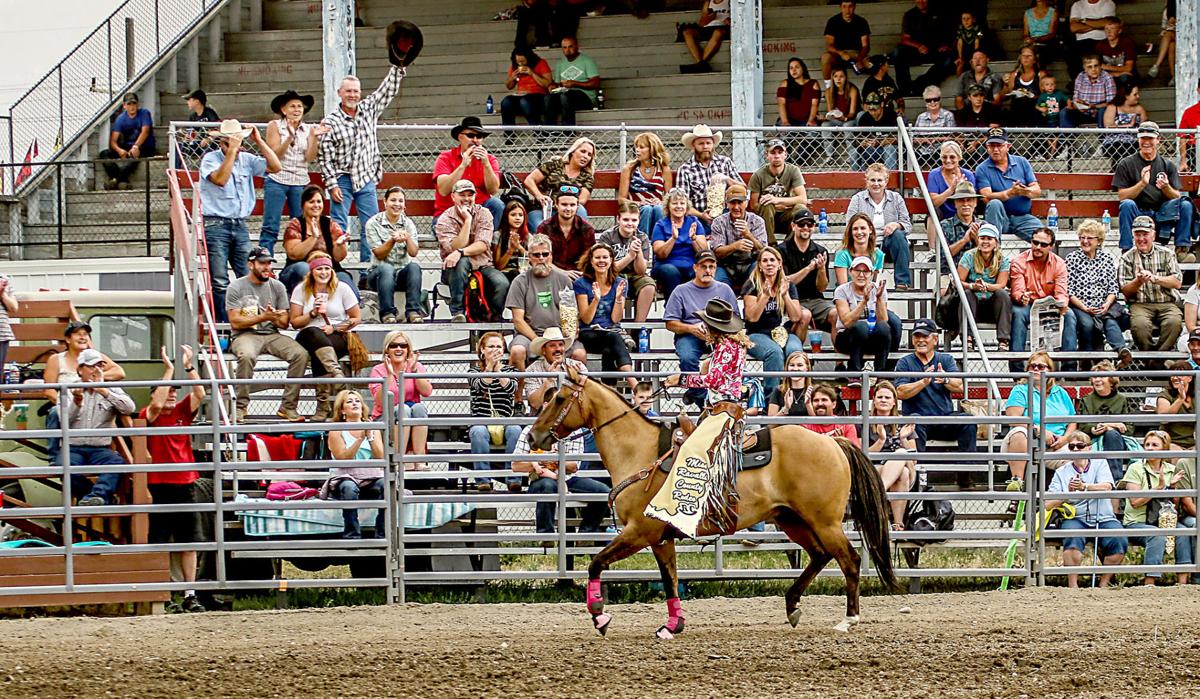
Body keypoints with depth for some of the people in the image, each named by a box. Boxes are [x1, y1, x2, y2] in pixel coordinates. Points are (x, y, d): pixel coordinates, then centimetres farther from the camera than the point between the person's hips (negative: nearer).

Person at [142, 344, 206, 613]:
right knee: (157, 543, -3)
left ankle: (189, 595, 9)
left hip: (185, 485, 4)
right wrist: (169, 369, -20)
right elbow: (157, 404, -23)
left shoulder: (183, 412, 9)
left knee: (188, 543, 5)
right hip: (159, 487, -4)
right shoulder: (149, 416, -3)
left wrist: (189, 367, -12)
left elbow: (200, 394, -3)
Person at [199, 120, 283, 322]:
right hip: (216, 226, -4)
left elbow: (275, 167, 5)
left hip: (240, 225, 4)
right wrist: (232, 151, -19)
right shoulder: (211, 159, -1)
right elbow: (220, 179, -19)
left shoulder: (247, 160, 12)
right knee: (219, 282, -8)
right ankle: (223, 323, -6)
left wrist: (259, 142, 1)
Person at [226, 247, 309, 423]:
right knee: (247, 356, -39)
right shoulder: (236, 287, -1)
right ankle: (240, 407, -27)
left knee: (300, 354, -23)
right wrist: (263, 317, -16)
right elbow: (235, 322, -9)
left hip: (272, 335, 4)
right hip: (245, 335, -4)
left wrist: (274, 318, -16)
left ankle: (288, 406, -17)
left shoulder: (277, 286, 11)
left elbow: (284, 322, 8)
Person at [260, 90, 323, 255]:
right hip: (277, 181, -3)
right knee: (270, 227, -7)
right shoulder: (275, 126, 0)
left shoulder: (308, 129, 8)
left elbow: (310, 157, 0)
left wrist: (314, 137, -12)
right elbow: (275, 154, -8)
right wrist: (290, 137, -20)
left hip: (300, 184, 3)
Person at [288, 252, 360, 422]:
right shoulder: (301, 290, 6)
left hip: (339, 338, -1)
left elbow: (357, 318, 5)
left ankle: (323, 406, -41)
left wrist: (335, 328, -10)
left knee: (318, 356, -35)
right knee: (314, 333, -39)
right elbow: (295, 322, 5)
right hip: (309, 337, 1)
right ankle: (336, 372, -59)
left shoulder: (342, 289, 4)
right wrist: (313, 313, -13)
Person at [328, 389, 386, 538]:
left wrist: (370, 437, -11)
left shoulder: (373, 429, 12)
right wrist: (360, 438, -16)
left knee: (386, 485, -30)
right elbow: (343, 459, -11)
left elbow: (380, 459, 0)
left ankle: (383, 535, -25)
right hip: (345, 478, -3)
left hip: (371, 481, 3)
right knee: (349, 487, -38)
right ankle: (352, 535, -32)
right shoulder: (336, 431, 3)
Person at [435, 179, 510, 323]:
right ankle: (457, 312, -35)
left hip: (482, 266, 1)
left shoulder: (483, 213, 2)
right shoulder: (445, 219, -2)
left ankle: (492, 316, -8)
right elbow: (455, 248, -18)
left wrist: (460, 252, -30)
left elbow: (483, 245, -12)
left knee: (502, 284, -29)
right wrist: (467, 220, -17)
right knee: (462, 262, -38)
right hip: (454, 269, -1)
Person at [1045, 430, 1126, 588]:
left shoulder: (1099, 464, 13)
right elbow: (1048, 505, 4)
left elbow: (1106, 487, -8)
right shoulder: (1062, 472, 13)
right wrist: (1068, 493, -13)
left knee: (1119, 540, -28)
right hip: (1076, 518, -1)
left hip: (1103, 518, 1)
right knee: (1073, 536, -35)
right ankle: (1072, 585, -31)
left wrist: (1084, 487, -24)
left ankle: (1104, 584, -15)